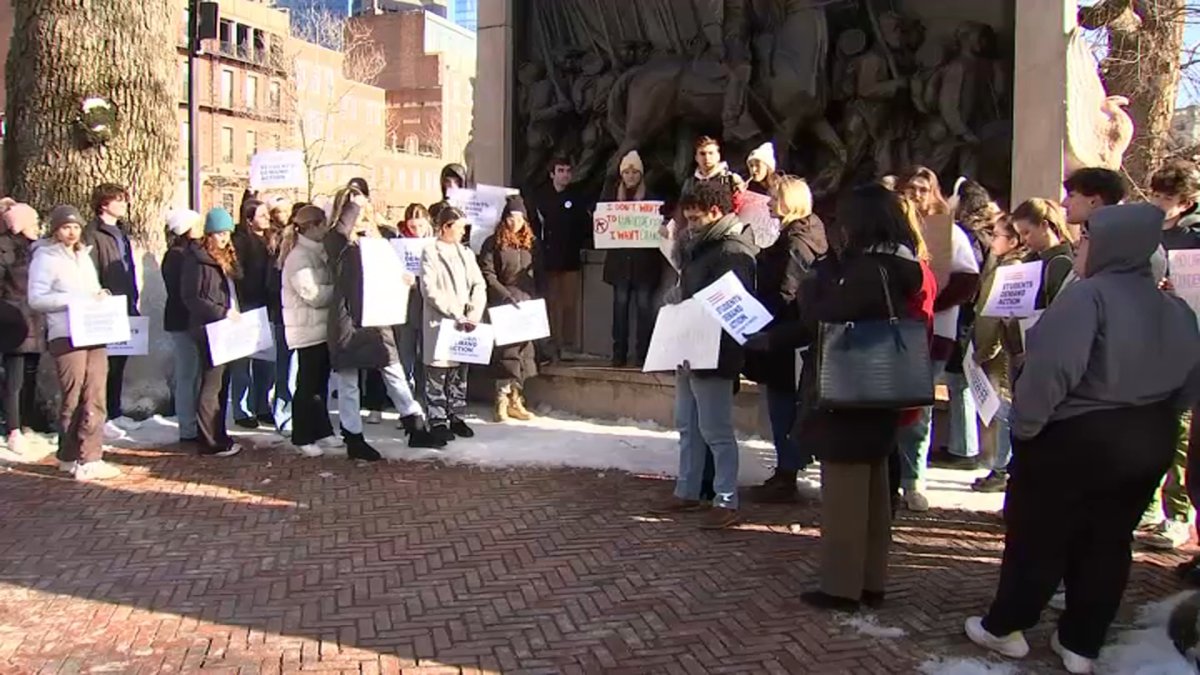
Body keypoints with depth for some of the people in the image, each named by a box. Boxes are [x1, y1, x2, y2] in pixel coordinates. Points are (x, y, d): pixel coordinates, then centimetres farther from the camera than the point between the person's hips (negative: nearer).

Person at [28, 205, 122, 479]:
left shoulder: (85, 256, 21)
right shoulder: (45, 258, 0)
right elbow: (36, 299, -8)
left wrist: (101, 296, 2)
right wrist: (76, 299, -15)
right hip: (66, 336, -6)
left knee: (95, 398, -1)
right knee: (73, 399, -3)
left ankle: (90, 457, 2)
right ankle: (70, 456, 8)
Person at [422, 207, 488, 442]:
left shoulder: (466, 253, 12)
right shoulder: (430, 253, -4)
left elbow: (479, 286, 7)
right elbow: (430, 290, -13)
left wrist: (473, 315, -9)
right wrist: (456, 315, -18)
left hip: (464, 324, 5)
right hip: (439, 323, -5)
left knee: (460, 372, 10)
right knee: (438, 372, -1)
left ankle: (456, 416, 19)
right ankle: (438, 421, 6)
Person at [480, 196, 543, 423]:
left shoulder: (532, 243, 13)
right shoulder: (494, 243, 0)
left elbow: (539, 276, 15)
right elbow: (487, 274, -6)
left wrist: (539, 299, 4)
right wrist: (505, 295, -14)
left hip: (528, 305, 4)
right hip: (503, 306, -4)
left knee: (523, 351, 4)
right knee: (508, 350, -8)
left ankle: (515, 399, 12)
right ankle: (503, 400, -2)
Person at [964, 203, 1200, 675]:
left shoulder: (1088, 295, -19)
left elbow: (1052, 369, -29)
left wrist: (1023, 425, -19)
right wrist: (1153, 419, 19)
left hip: (1075, 438, -7)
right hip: (1150, 443, 7)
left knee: (1038, 538, 8)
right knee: (1108, 544, 15)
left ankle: (1004, 628, 22)